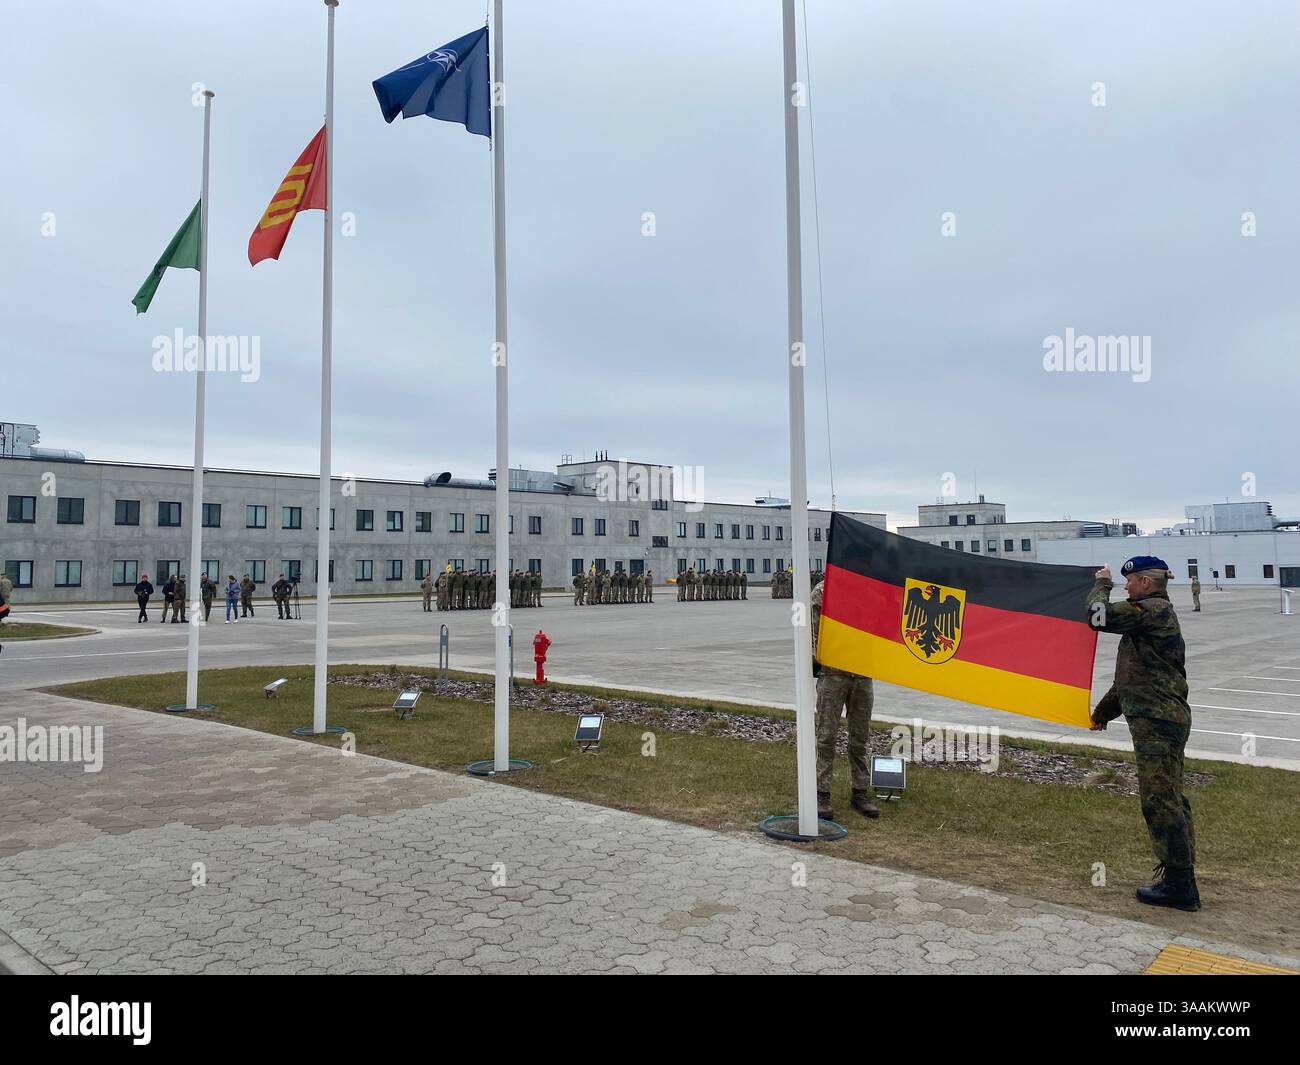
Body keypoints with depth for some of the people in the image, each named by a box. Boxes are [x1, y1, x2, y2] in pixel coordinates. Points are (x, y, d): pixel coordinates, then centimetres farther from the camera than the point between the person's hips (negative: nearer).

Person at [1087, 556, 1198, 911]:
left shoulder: (1152, 610, -13)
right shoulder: (1156, 613, 21)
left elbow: (1100, 616, -22)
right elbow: (1134, 674, 27)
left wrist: (1102, 583, -4)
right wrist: (1105, 709, 31)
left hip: (1157, 722, -11)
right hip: (1164, 719, 11)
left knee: (1160, 801, -6)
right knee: (1170, 799, 15)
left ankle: (1179, 885, 1)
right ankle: (1181, 876, 24)